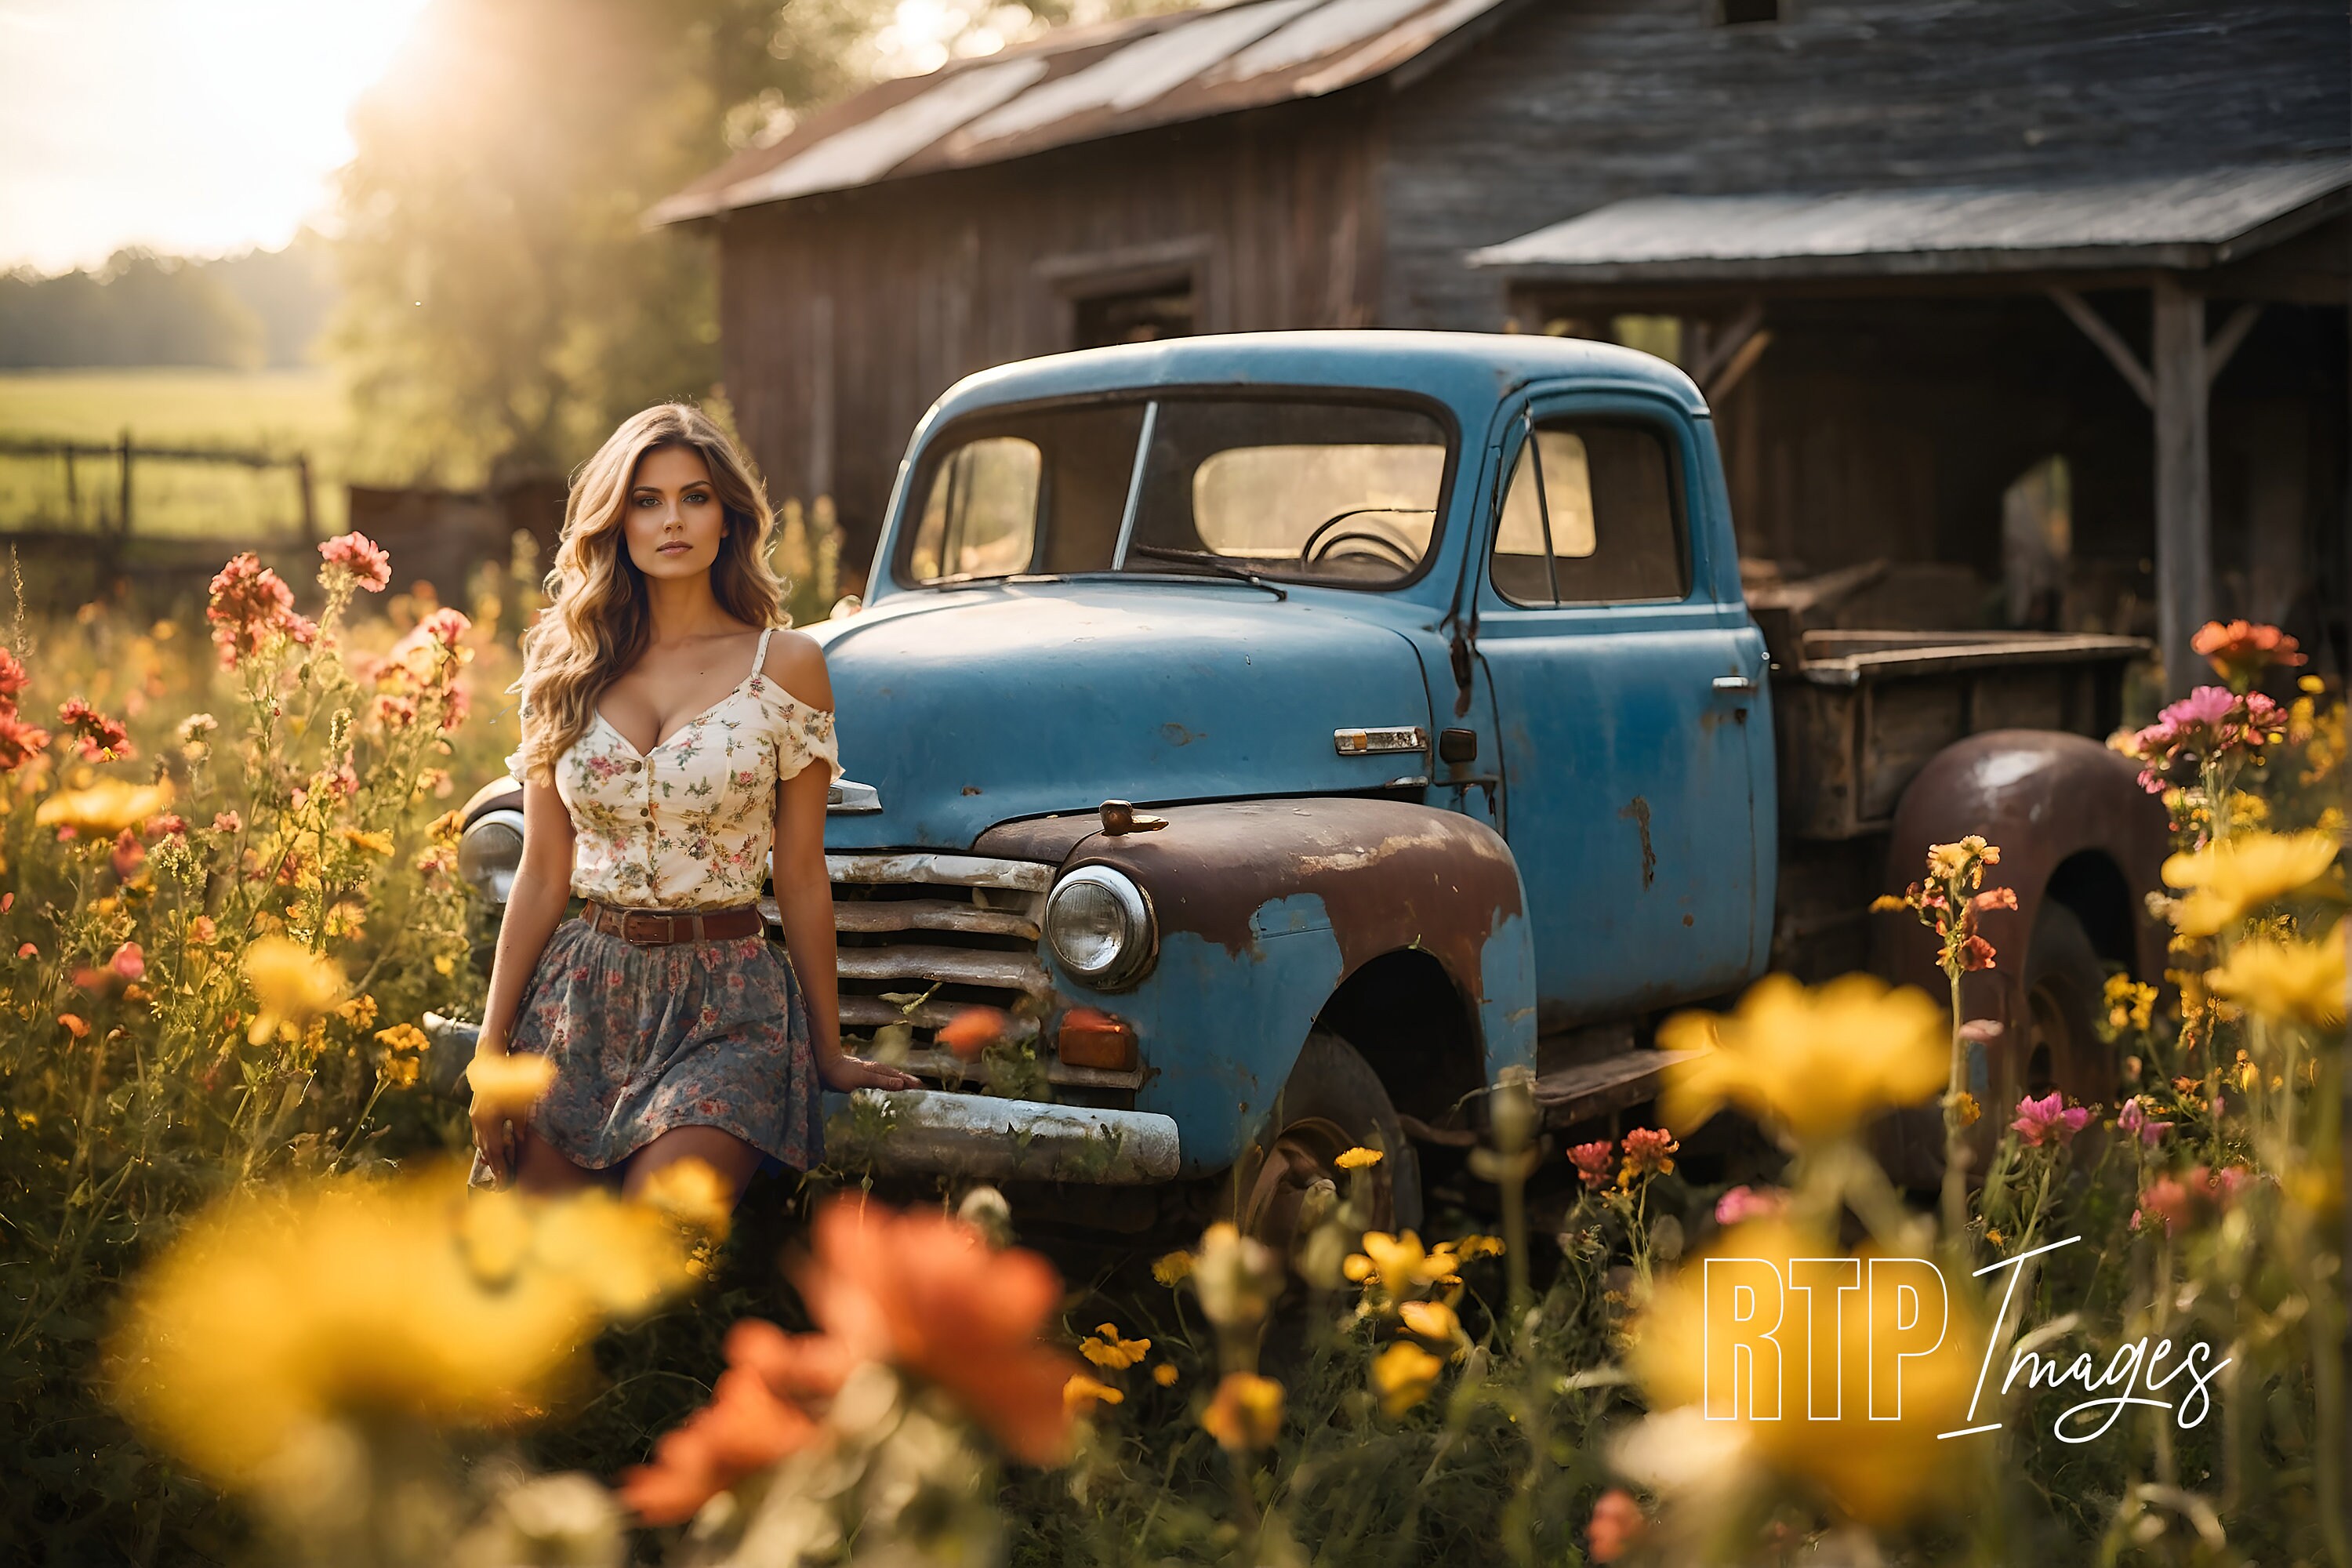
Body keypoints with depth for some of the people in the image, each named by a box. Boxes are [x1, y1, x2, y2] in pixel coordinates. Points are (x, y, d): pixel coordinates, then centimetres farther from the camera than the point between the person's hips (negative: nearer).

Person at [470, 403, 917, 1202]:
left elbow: (801, 874, 3)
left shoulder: (785, 665, 0)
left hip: (727, 1013, -3)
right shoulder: (567, 669, 8)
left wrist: (828, 1051, 7)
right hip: (583, 998, 3)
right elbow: (541, 874, 9)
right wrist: (491, 1053, 6)